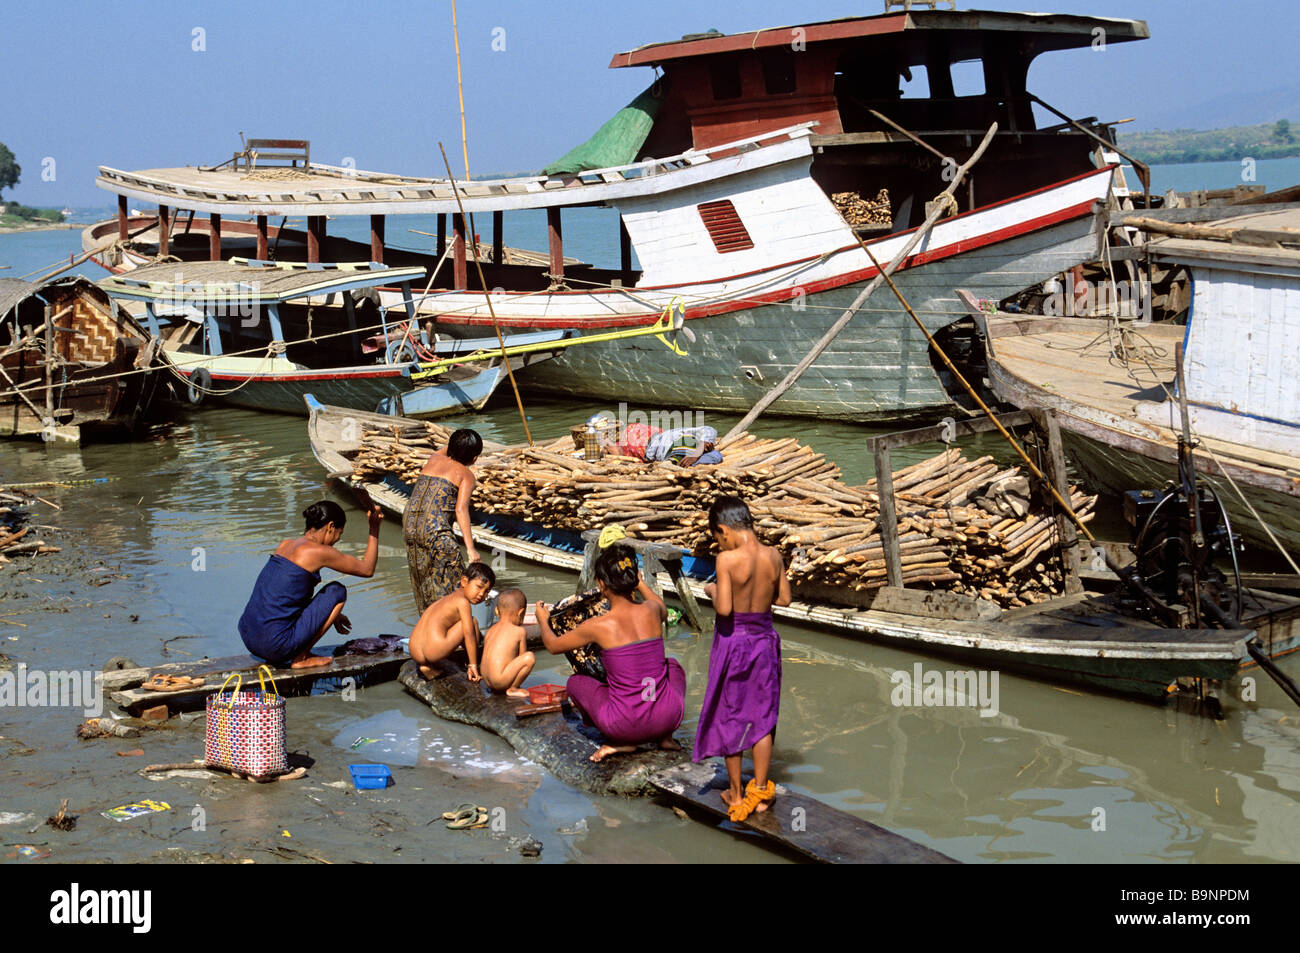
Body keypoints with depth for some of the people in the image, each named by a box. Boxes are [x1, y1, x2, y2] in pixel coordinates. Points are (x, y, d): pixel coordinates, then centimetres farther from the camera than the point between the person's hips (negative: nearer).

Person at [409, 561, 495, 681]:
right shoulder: (463, 602, -1)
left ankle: (426, 666, 17)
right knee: (472, 623, 5)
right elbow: (469, 635, -7)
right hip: (434, 652, -8)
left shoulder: (447, 598, 27)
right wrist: (473, 665, -1)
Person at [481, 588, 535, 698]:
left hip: (486, 679, 8)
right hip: (500, 680, -8)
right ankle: (512, 689, -4)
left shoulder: (490, 631, 15)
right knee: (530, 657, -12)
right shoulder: (520, 631, -4)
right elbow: (522, 656, 3)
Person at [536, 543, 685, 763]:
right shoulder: (651, 610, -3)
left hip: (626, 725, -3)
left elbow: (553, 646, 10)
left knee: (575, 682, 23)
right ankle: (665, 737, 18)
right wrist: (641, 584, 41)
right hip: (668, 717, 3)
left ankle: (623, 743, 10)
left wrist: (543, 621, 30)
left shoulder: (599, 626, -11)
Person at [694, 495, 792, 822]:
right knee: (762, 717, 15)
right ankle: (760, 791, 21)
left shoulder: (727, 559, -21)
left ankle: (735, 794, 20)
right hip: (764, 637, 4)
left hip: (733, 640, -4)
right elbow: (784, 599, 5)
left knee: (729, 718, 12)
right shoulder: (773, 556, -5)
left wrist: (713, 591, -4)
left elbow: (724, 608, -23)